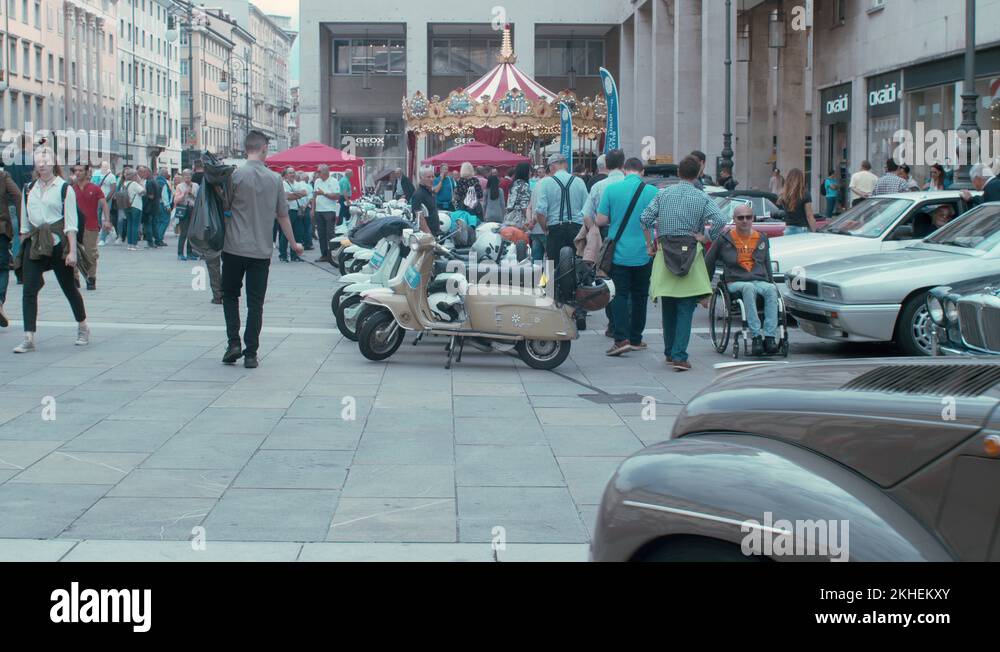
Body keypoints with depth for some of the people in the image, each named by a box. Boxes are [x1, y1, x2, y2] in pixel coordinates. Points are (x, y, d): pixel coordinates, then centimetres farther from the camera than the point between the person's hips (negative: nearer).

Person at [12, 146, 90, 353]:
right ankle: (29, 338, -7)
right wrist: (23, 246, 10)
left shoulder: (64, 188, -3)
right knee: (29, 290, -7)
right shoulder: (29, 189, 11)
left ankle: (83, 328, 28)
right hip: (34, 243, 4)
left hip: (57, 242, -4)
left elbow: (71, 223, -6)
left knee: (69, 287, 8)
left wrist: (72, 250, -12)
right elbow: (24, 222, 15)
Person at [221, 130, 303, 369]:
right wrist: (293, 244, 22)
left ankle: (234, 342, 1)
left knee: (230, 295, 14)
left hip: (235, 248, -2)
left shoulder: (236, 175, -8)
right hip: (262, 251, 2)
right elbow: (283, 215, 9)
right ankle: (250, 354, 4)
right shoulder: (274, 179, 2)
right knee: (255, 302, 5)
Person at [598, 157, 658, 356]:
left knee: (621, 294, 3)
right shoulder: (652, 192, -5)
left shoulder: (611, 189, -6)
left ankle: (621, 338, -12)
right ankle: (635, 339, 19)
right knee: (639, 295, 13)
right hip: (643, 253, 1)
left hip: (619, 252, -1)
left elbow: (600, 220, -3)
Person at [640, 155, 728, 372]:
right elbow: (720, 221, -16)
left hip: (665, 254, 3)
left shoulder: (663, 194, 6)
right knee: (685, 309, -3)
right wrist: (705, 237, -4)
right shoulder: (702, 198, -2)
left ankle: (669, 352, 24)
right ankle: (679, 355, -12)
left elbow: (646, 218, -1)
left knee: (668, 307, 15)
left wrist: (650, 245, 8)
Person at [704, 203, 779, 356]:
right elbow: (708, 263, 16)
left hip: (760, 282, 3)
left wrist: (771, 281, 27)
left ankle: (770, 337, -43)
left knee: (772, 290, -34)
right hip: (735, 283, -3)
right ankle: (756, 337, -48)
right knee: (748, 288, -40)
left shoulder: (762, 239, 20)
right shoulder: (724, 240, 9)